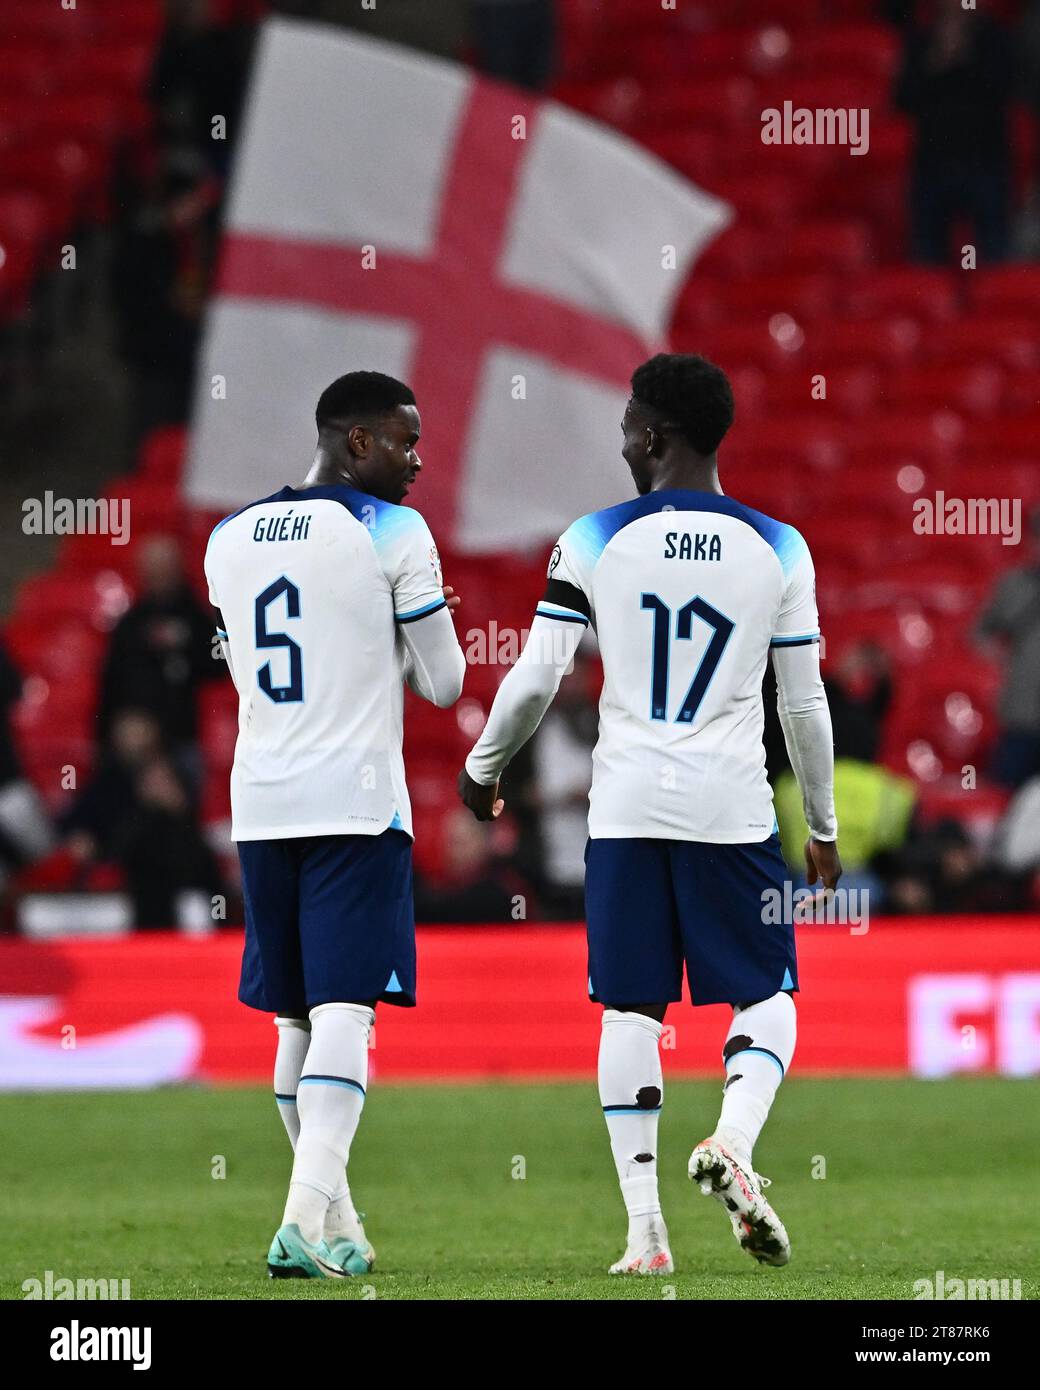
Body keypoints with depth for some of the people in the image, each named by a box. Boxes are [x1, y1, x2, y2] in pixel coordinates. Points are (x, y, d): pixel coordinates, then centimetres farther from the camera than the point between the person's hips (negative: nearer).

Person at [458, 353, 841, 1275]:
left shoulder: (596, 541, -2)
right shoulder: (777, 549, 1)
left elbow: (535, 680, -1)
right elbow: (806, 705, 4)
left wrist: (482, 769, 16)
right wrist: (823, 828, 16)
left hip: (627, 808, 0)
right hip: (732, 808, 0)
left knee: (632, 1010, 6)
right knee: (767, 1001, 10)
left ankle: (645, 1230, 1)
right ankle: (732, 1144, -19)